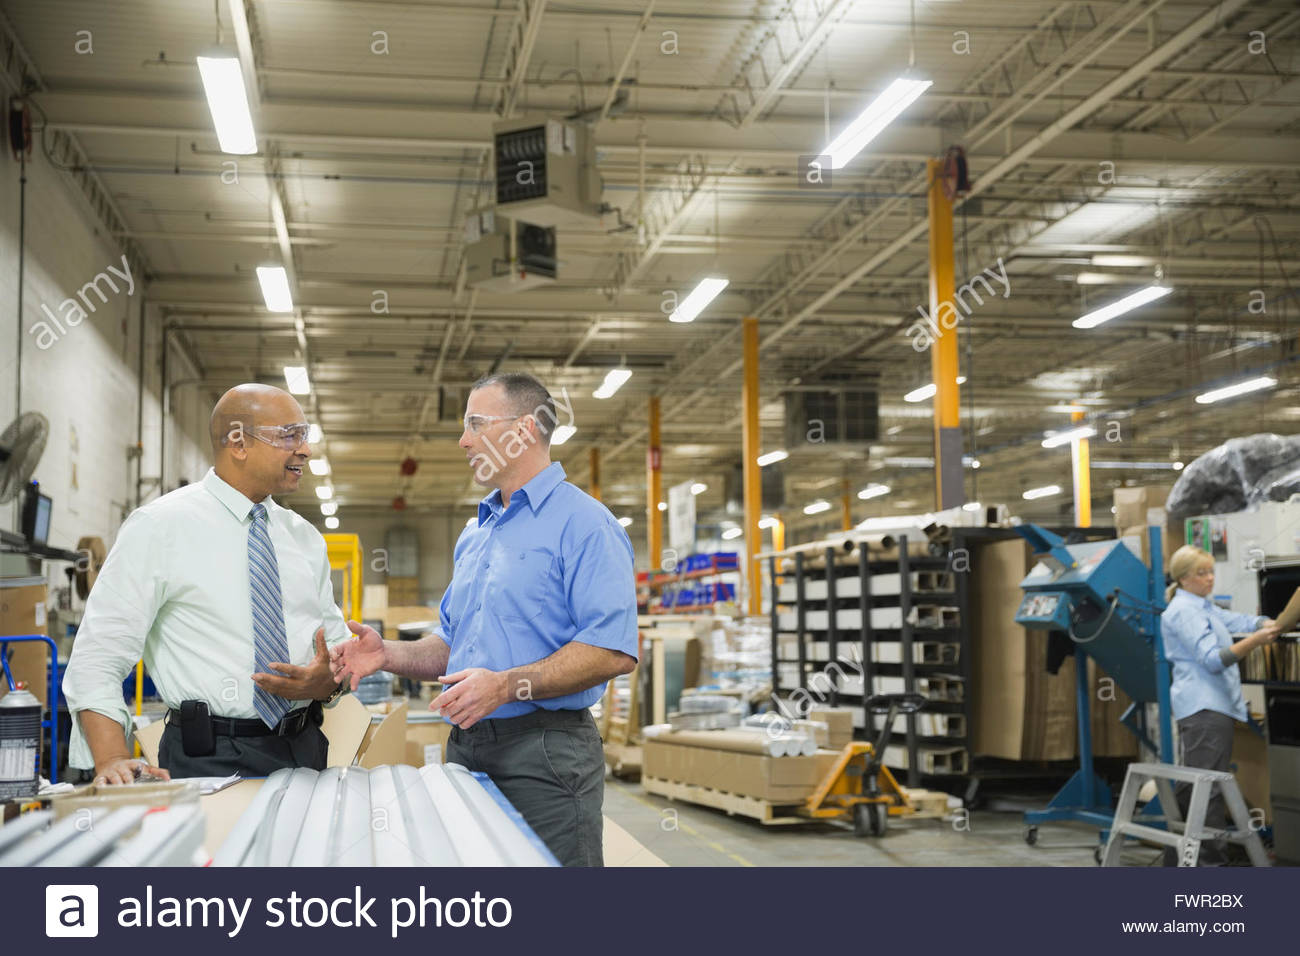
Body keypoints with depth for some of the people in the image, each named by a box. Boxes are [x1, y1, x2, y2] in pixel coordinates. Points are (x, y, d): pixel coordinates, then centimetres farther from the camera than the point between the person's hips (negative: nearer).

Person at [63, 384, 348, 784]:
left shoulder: (305, 537, 13)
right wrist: (111, 762, -21)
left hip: (305, 751, 4)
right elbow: (98, 656, -8)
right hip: (207, 760, -4)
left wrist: (328, 681, -7)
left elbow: (337, 640, 17)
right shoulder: (159, 527, -4)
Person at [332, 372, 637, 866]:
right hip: (467, 750, 8)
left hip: (544, 752, -8)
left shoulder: (583, 523, -8)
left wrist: (508, 686, -24)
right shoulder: (474, 535, 20)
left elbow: (612, 650, -19)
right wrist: (389, 654, 6)